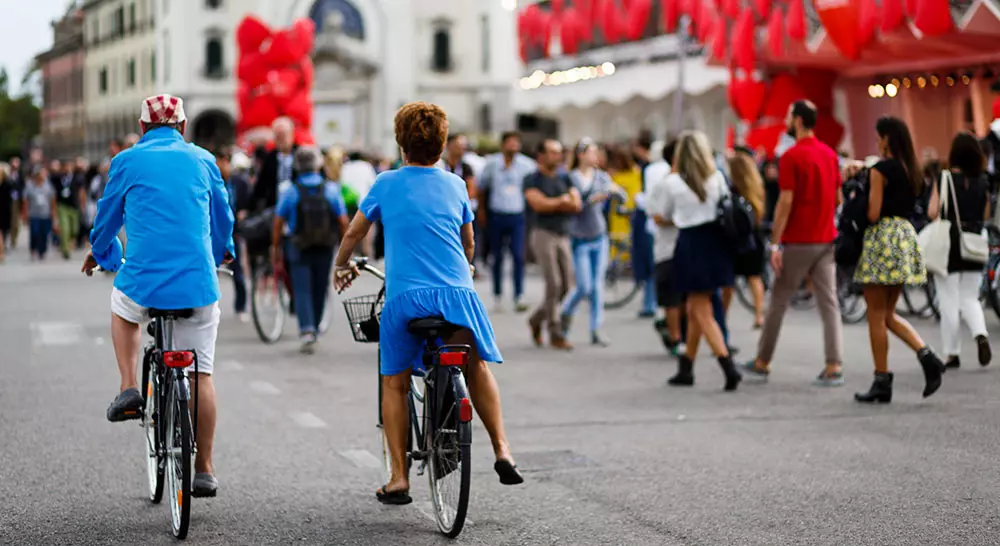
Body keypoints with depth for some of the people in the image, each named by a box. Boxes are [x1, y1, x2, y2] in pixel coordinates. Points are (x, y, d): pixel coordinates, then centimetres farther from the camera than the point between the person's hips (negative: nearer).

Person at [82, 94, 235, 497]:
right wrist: (222, 251, 45)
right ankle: (204, 470, 9)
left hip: (143, 278, -1)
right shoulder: (202, 160, 10)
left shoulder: (128, 161, 4)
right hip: (198, 282, 1)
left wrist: (99, 254, 37)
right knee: (201, 374, 9)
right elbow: (222, 215, 24)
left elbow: (108, 215, 16)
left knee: (123, 310, 34)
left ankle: (129, 389, 15)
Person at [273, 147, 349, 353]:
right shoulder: (331, 189, -5)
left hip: (299, 249, -2)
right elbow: (343, 221, -4)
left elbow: (279, 221, -4)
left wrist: (276, 246, 8)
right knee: (320, 290, 15)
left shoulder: (290, 192, -8)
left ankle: (307, 330, -19)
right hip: (325, 249, 2)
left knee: (302, 290, -1)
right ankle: (314, 329, 27)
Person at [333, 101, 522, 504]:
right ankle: (502, 451, 14)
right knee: (476, 368, 22)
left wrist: (342, 266, 37)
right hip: (457, 293, 2)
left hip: (405, 296, -2)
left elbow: (353, 233, 18)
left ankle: (399, 479, 7)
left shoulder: (387, 183, 8)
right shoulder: (455, 185, 13)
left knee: (394, 383, 11)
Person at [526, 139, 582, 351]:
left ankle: (537, 319, 24)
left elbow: (577, 205, 4)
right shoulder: (532, 180, -1)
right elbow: (538, 204, -16)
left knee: (566, 287, 3)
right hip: (544, 234, -6)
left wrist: (551, 203, -7)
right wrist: (562, 201, -3)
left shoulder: (564, 178, 16)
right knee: (553, 284, -11)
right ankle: (555, 335, -5)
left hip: (563, 235, 6)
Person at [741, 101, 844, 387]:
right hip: (826, 240, 6)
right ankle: (834, 367, -2)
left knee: (778, 302, 6)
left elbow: (785, 202, -17)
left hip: (797, 242, -6)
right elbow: (837, 197, 14)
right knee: (829, 303, 3)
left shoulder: (791, 156, -13)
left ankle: (762, 363, 16)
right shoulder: (830, 154, 8)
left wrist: (775, 244, -14)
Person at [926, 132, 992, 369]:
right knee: (970, 299, 14)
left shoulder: (943, 179, -11)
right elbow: (986, 216, 6)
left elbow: (932, 212, -14)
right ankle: (981, 334, -12)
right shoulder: (983, 182, 0)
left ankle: (951, 354, 9)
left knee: (949, 301, 5)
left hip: (948, 245, -3)